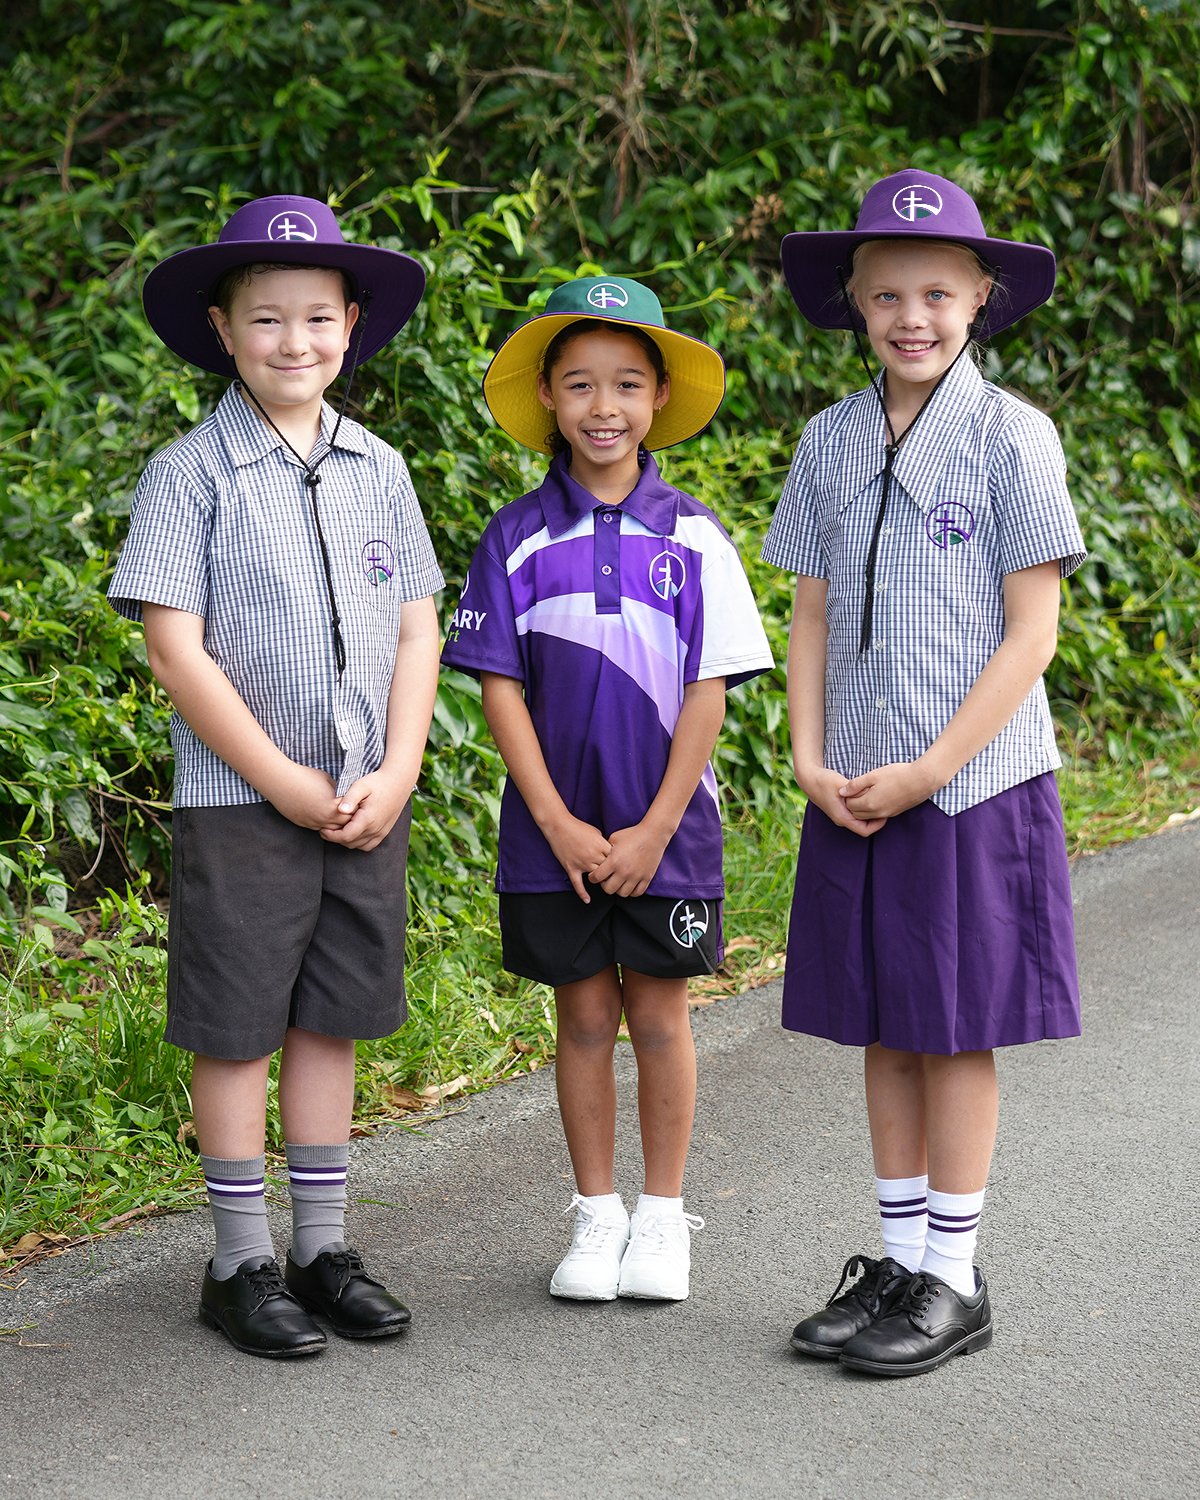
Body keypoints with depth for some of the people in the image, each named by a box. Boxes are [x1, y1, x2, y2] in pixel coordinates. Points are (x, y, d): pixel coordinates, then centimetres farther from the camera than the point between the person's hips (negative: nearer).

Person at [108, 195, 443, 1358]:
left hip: (367, 804, 4)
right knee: (237, 1030, 3)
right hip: (240, 804, -4)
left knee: (332, 1020, 11)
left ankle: (324, 1247, 22)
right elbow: (174, 647, -12)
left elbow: (415, 630, 8)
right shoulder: (191, 474, -7)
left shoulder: (378, 471, 7)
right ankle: (241, 1262, 14)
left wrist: (393, 777, -5)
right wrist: (288, 784, -14)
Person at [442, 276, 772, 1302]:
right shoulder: (518, 540, -1)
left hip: (666, 829, 0)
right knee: (584, 1015, 7)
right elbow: (500, 688, -2)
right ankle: (597, 1217, 19)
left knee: (659, 1015, 6)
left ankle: (662, 1219, 19)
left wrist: (655, 828, -9)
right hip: (556, 830, 1)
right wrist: (558, 822, -10)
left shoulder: (692, 538, -2)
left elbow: (709, 689, -3)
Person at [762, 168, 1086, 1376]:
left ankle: (954, 1278, 13)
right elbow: (811, 614, 9)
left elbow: (1030, 633, -9)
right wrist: (811, 762, -4)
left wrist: (928, 770, -13)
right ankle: (898, 1258, 22)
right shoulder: (829, 442, 6)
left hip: (973, 781, -4)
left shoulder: (1011, 437, -7)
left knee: (958, 1028, 2)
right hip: (855, 793, 4)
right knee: (881, 1026, 11)